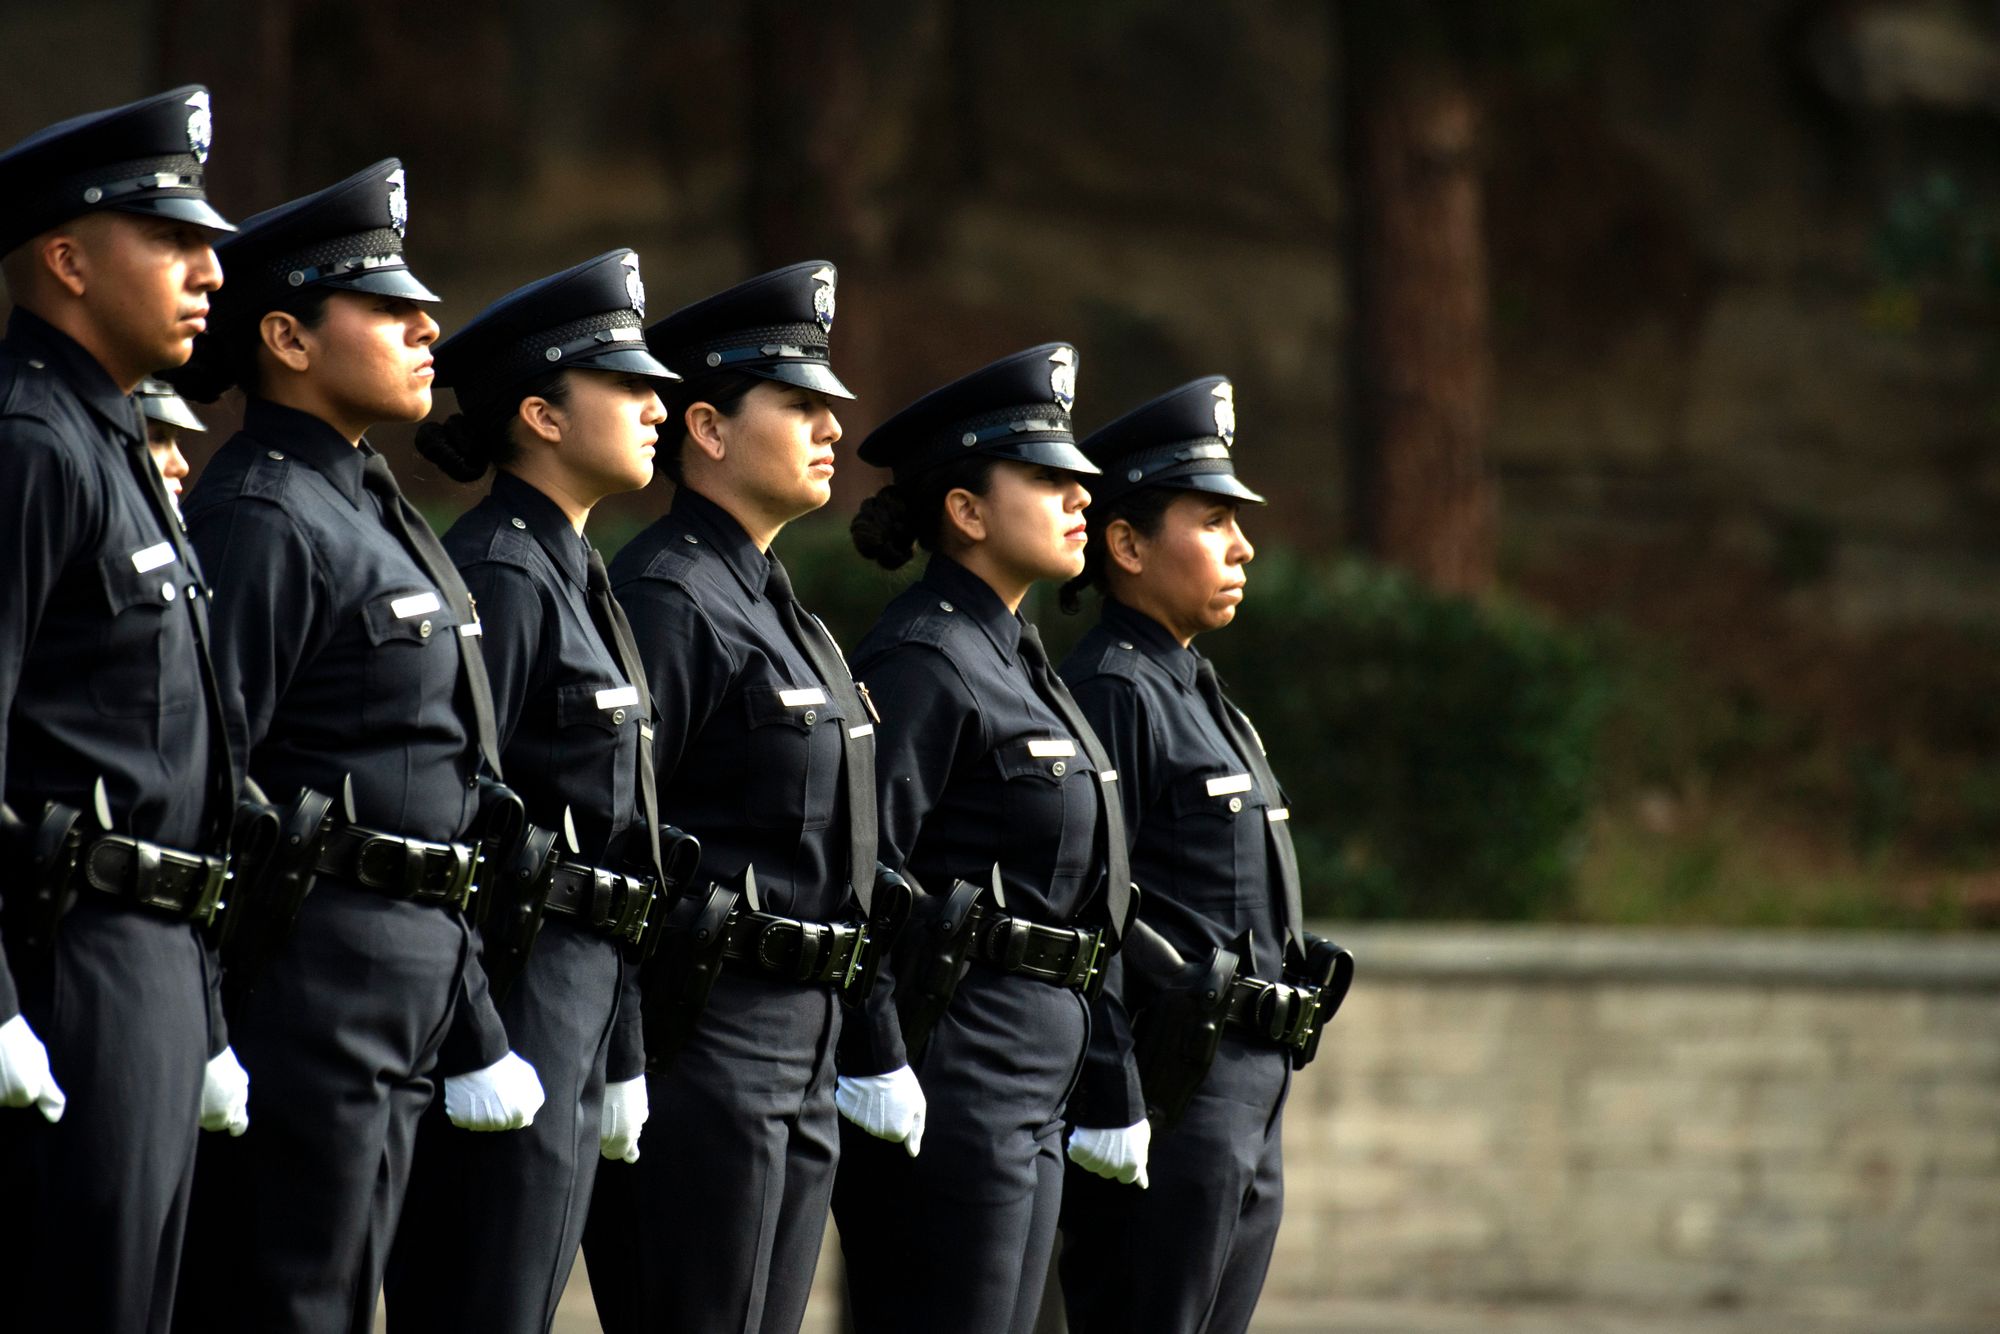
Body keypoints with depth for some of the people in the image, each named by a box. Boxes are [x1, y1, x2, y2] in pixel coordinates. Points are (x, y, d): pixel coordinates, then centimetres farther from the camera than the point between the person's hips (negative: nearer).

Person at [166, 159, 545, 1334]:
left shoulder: (375, 518, 20)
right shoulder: (260, 520, -12)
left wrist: (476, 1037, 22)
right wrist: (206, 1045, -24)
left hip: (399, 1009, 10)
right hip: (304, 997, -10)